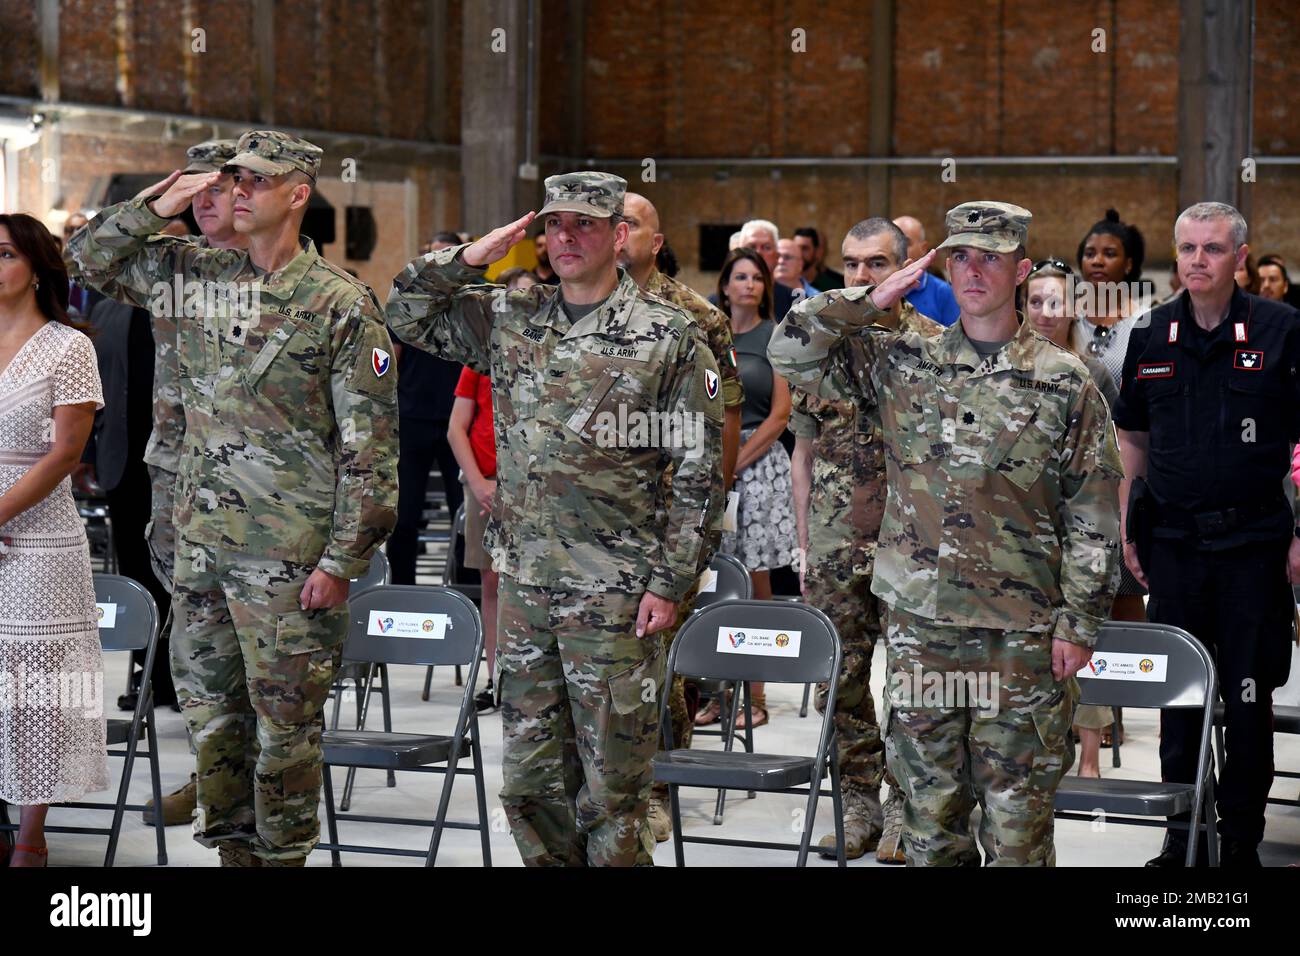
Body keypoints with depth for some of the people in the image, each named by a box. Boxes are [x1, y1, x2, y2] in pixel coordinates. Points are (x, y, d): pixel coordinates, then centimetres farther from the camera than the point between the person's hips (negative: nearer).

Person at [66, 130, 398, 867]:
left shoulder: (342, 304, -9)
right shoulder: (198, 276, 7)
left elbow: (372, 447, -10)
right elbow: (90, 255, 19)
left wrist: (342, 558, -13)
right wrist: (158, 208, 2)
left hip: (289, 557, -6)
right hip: (201, 544, 6)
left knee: (285, 722, 3)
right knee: (210, 713, 13)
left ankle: (282, 854, 14)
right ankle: (233, 848, 25)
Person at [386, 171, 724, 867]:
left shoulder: (669, 336, -5)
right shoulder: (509, 318, 8)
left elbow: (698, 473, -5)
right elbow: (407, 311, 15)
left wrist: (669, 582, -9)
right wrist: (471, 258, 0)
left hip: (616, 594, -5)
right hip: (523, 584, 5)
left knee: (612, 783, 1)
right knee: (529, 775, 11)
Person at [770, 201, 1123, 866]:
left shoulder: (1063, 381, 0)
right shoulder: (902, 362, 7)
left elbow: (1094, 513, 0)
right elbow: (791, 351, 3)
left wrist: (1079, 622, -4)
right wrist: (876, 300, -2)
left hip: (1022, 630, -2)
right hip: (919, 617, 2)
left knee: (1017, 811, 3)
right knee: (929, 799, 10)